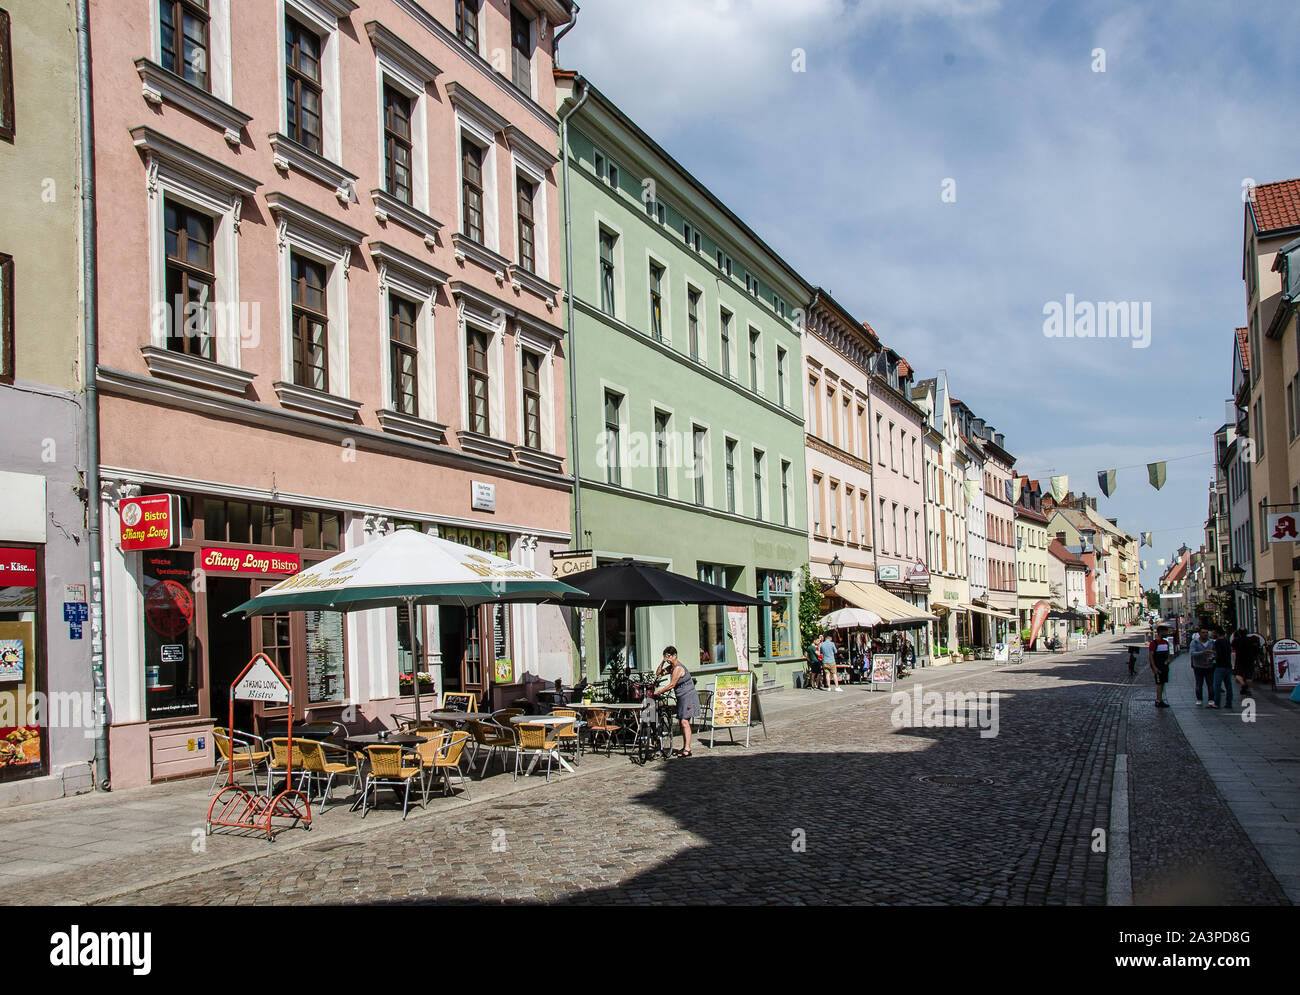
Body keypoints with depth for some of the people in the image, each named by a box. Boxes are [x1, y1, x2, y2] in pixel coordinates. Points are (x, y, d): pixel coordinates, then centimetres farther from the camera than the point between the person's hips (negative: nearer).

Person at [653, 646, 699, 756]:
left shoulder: (678, 668, -18)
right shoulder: (671, 667, 12)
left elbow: (671, 685, -19)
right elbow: (658, 674, 15)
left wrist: (657, 693, -14)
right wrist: (662, 662, 1)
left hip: (688, 696, -10)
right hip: (682, 698, 10)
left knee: (684, 722, -16)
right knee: (682, 722, 9)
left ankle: (687, 749, -19)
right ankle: (684, 747, 13)